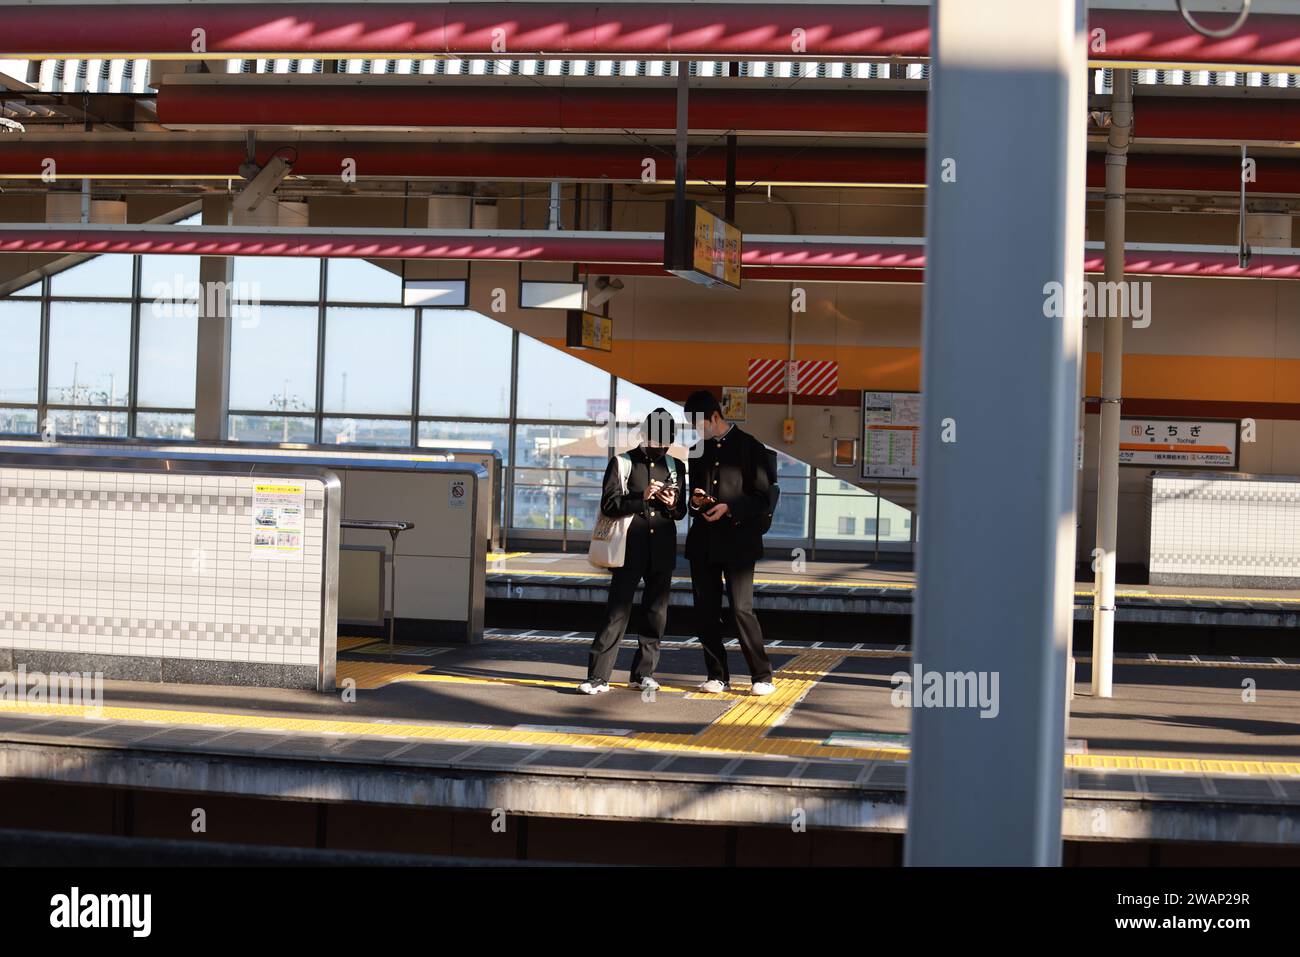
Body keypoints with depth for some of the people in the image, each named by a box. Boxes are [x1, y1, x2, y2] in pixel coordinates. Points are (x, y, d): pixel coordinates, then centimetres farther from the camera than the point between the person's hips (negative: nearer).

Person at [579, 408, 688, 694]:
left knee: (656, 612, 6)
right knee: (617, 611, -8)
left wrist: (673, 505, -5)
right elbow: (609, 504, -6)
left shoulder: (676, 467, 14)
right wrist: (641, 497, -17)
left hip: (662, 551, 4)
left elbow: (681, 511, 17)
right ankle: (598, 676, -9)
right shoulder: (623, 463, 2)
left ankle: (643, 673, 14)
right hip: (630, 549, -4)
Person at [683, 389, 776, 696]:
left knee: (742, 608, -11)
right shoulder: (697, 452, 15)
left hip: (737, 540, -5)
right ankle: (717, 676, 13)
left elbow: (762, 499, -4)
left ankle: (762, 677, -2)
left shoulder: (750, 448, -2)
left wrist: (728, 508, -17)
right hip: (703, 543, 6)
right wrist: (695, 501, 0)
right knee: (706, 610, 4)